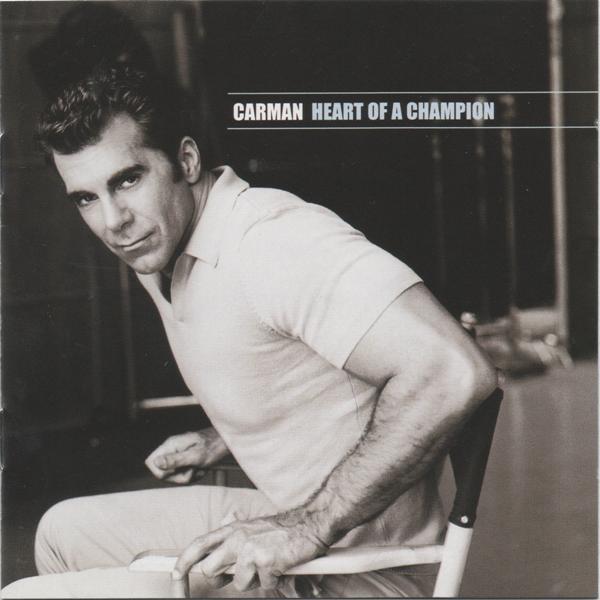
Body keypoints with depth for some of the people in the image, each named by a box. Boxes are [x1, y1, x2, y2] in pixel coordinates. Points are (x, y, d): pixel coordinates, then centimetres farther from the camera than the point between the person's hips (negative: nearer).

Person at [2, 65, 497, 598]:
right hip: (291, 515, 10)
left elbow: (454, 373, -35)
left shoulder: (275, 240, -25)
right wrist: (217, 444, 13)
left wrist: (311, 525, -29)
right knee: (67, 531, 21)